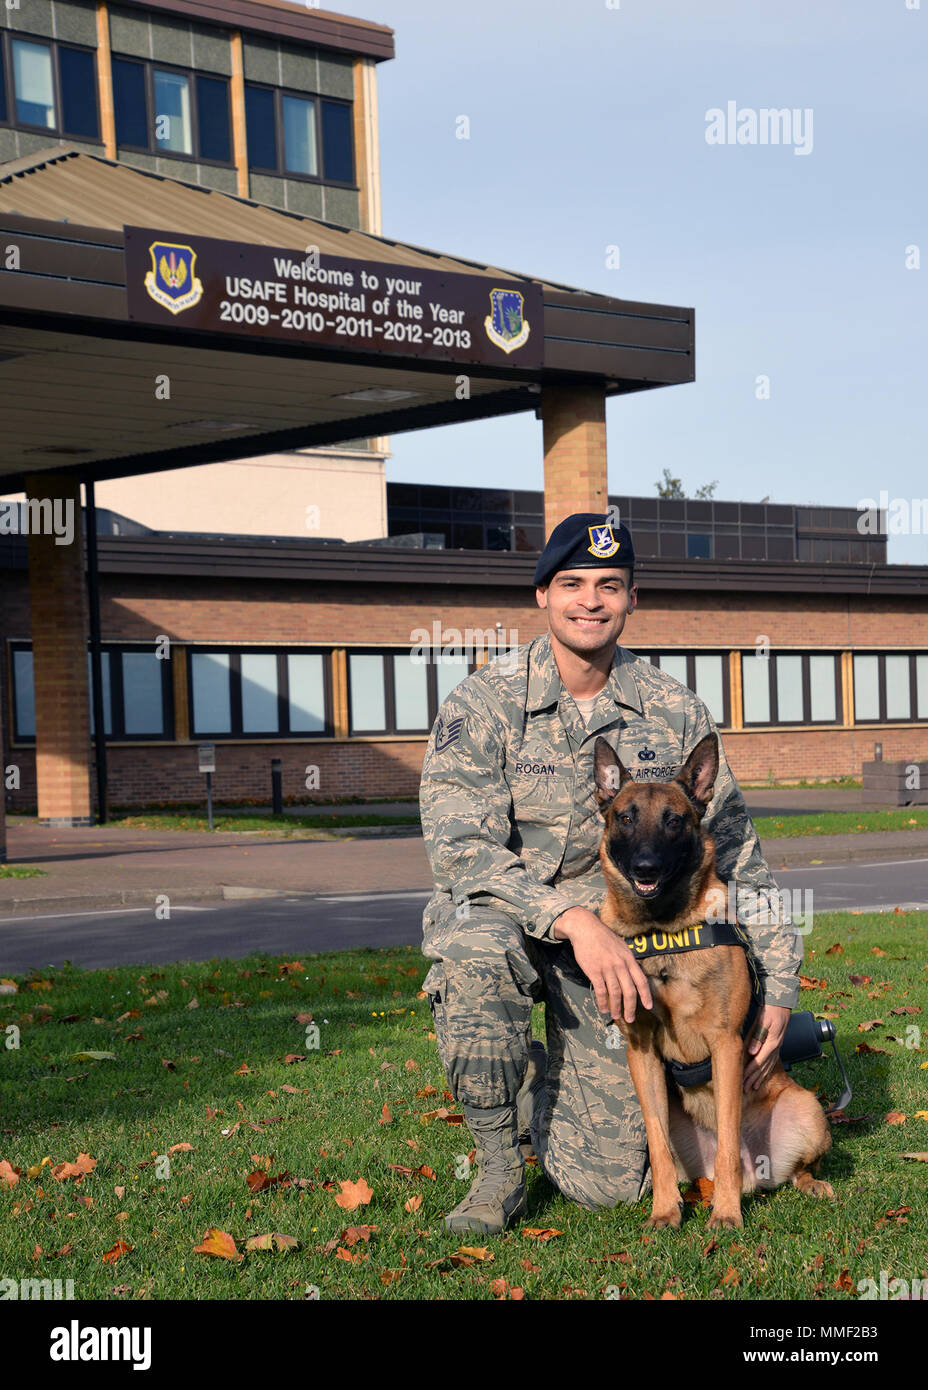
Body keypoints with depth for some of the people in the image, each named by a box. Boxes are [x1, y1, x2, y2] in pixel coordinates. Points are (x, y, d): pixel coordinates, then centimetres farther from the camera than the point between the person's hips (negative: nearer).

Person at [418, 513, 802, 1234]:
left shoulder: (675, 711, -3)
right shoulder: (484, 703, -12)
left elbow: (737, 851, 4)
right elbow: (460, 847, -23)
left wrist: (779, 986, -1)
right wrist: (573, 919, -37)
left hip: (612, 934, 2)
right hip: (500, 912, -2)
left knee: (608, 1182, -6)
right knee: (475, 947, -41)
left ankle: (536, 1081, 30)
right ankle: (499, 1164, -16)